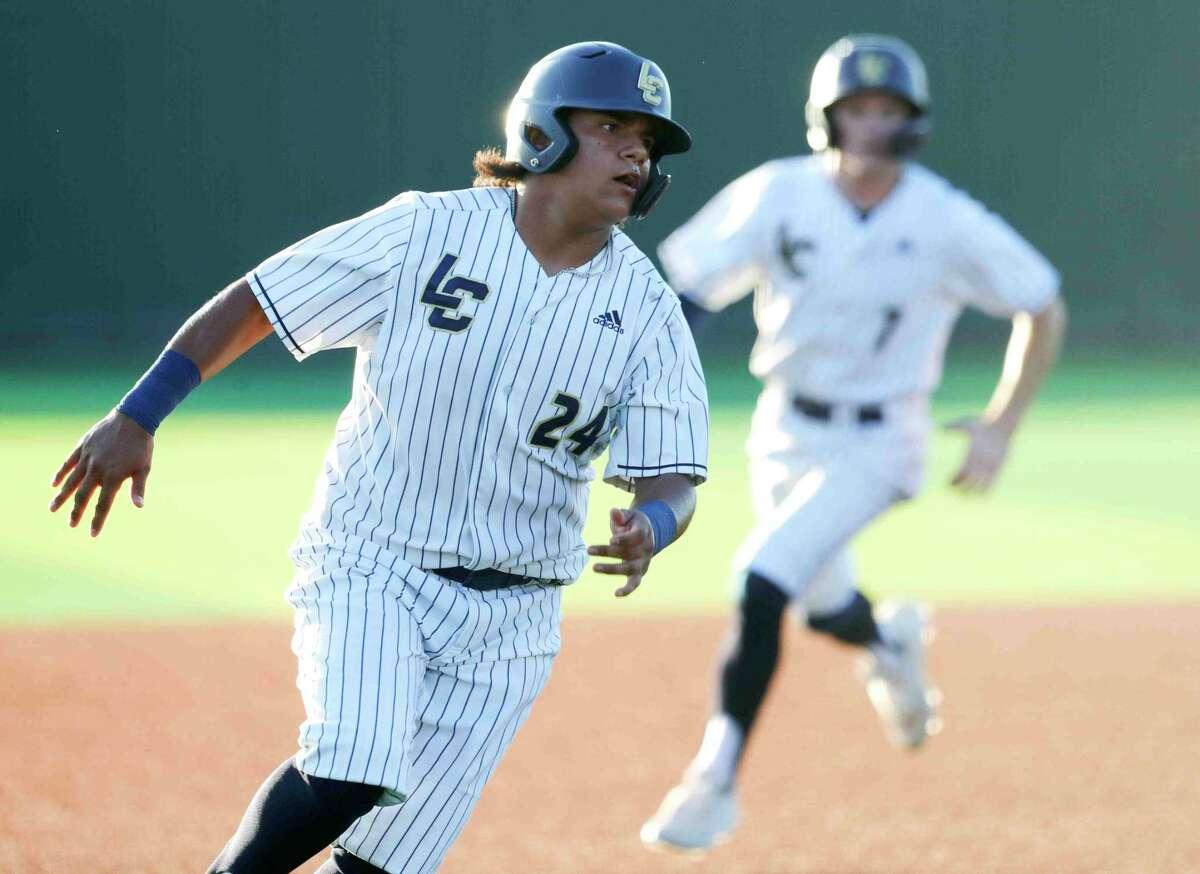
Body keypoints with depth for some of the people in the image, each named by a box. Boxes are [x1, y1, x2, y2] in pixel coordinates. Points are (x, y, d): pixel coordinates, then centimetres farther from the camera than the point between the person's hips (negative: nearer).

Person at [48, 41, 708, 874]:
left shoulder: (647, 310, -2)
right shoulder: (427, 233, -8)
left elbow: (672, 479, -5)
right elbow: (252, 302, -3)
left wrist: (648, 528, -29)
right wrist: (135, 420, -9)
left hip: (507, 617, 2)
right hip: (369, 569, -2)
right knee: (354, 768, -26)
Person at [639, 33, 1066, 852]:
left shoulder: (949, 225, -15)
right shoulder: (778, 197, -12)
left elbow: (1043, 309, -2)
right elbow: (684, 284, -12)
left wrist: (1002, 425, -8)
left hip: (877, 445, -4)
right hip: (786, 434, 4)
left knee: (763, 584, -22)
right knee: (825, 607, 18)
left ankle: (716, 782, -11)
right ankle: (891, 642, 56)